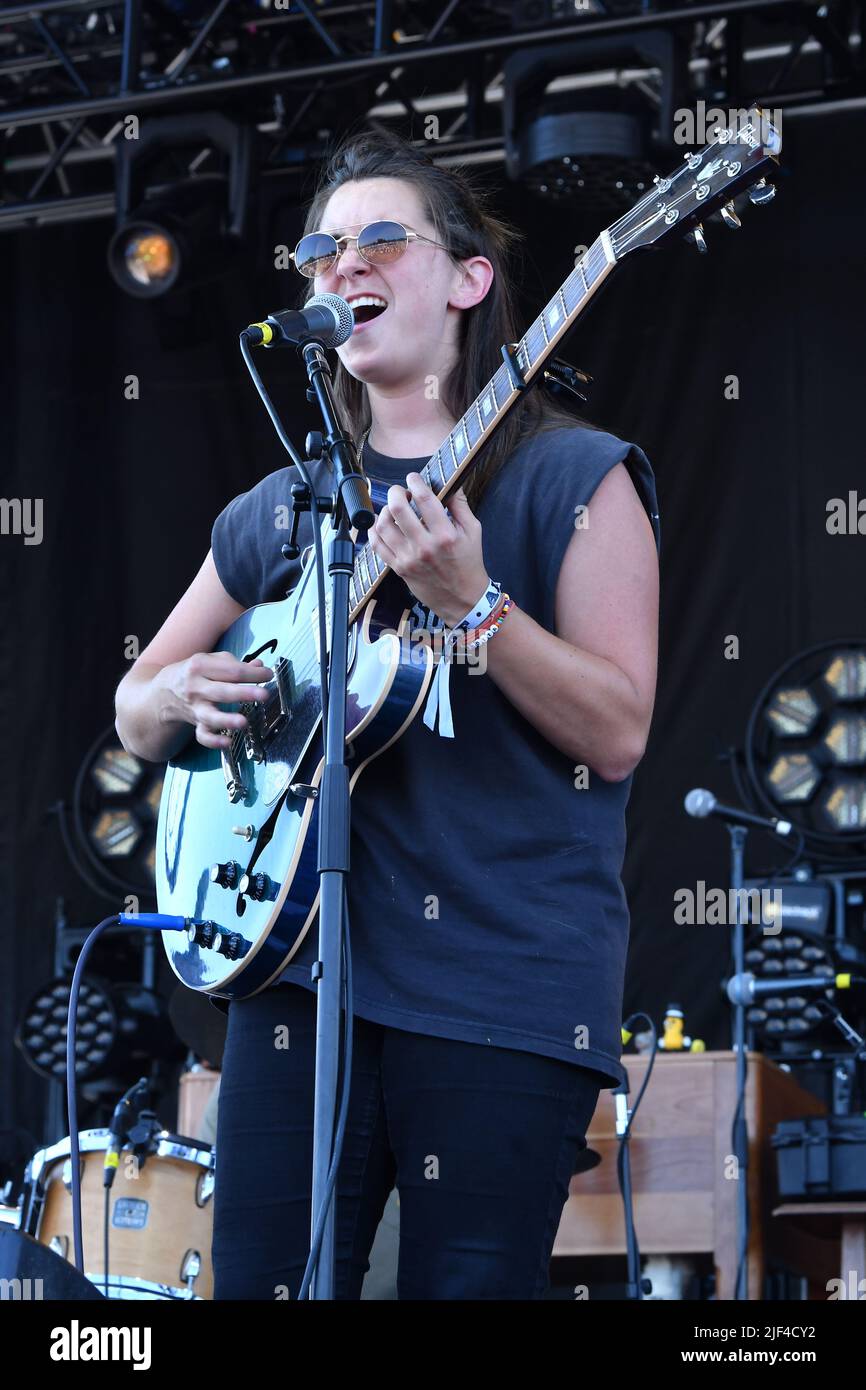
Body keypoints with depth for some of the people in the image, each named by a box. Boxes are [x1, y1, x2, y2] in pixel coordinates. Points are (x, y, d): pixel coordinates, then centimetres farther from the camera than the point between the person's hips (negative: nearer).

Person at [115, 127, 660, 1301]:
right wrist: (180, 695, 1)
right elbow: (136, 711, 24)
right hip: (302, 956, 4)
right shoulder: (278, 509, 16)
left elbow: (617, 734, -7)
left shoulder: (570, 477, 1)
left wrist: (467, 602, -19)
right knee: (258, 1283, 1)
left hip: (509, 988, -4)